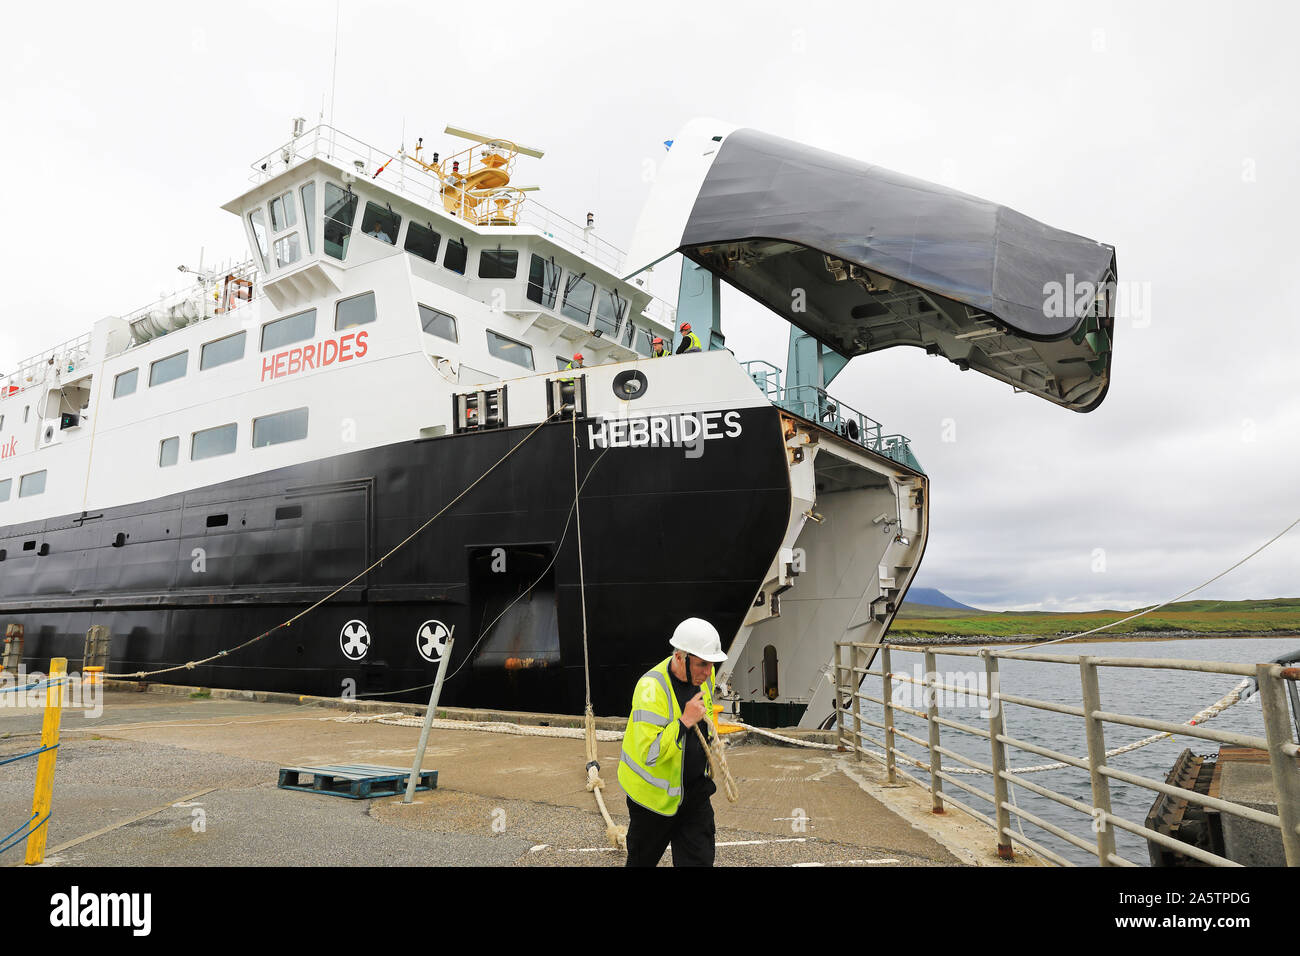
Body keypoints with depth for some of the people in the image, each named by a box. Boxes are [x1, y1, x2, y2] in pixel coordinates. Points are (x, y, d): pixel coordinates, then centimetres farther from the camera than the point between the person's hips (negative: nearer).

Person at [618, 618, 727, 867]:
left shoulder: (704, 674, -7)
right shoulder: (652, 688, -30)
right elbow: (649, 754, -35)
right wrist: (685, 722, -36)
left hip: (695, 789, 5)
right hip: (655, 793, -5)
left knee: (699, 858, 4)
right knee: (643, 859, 16)